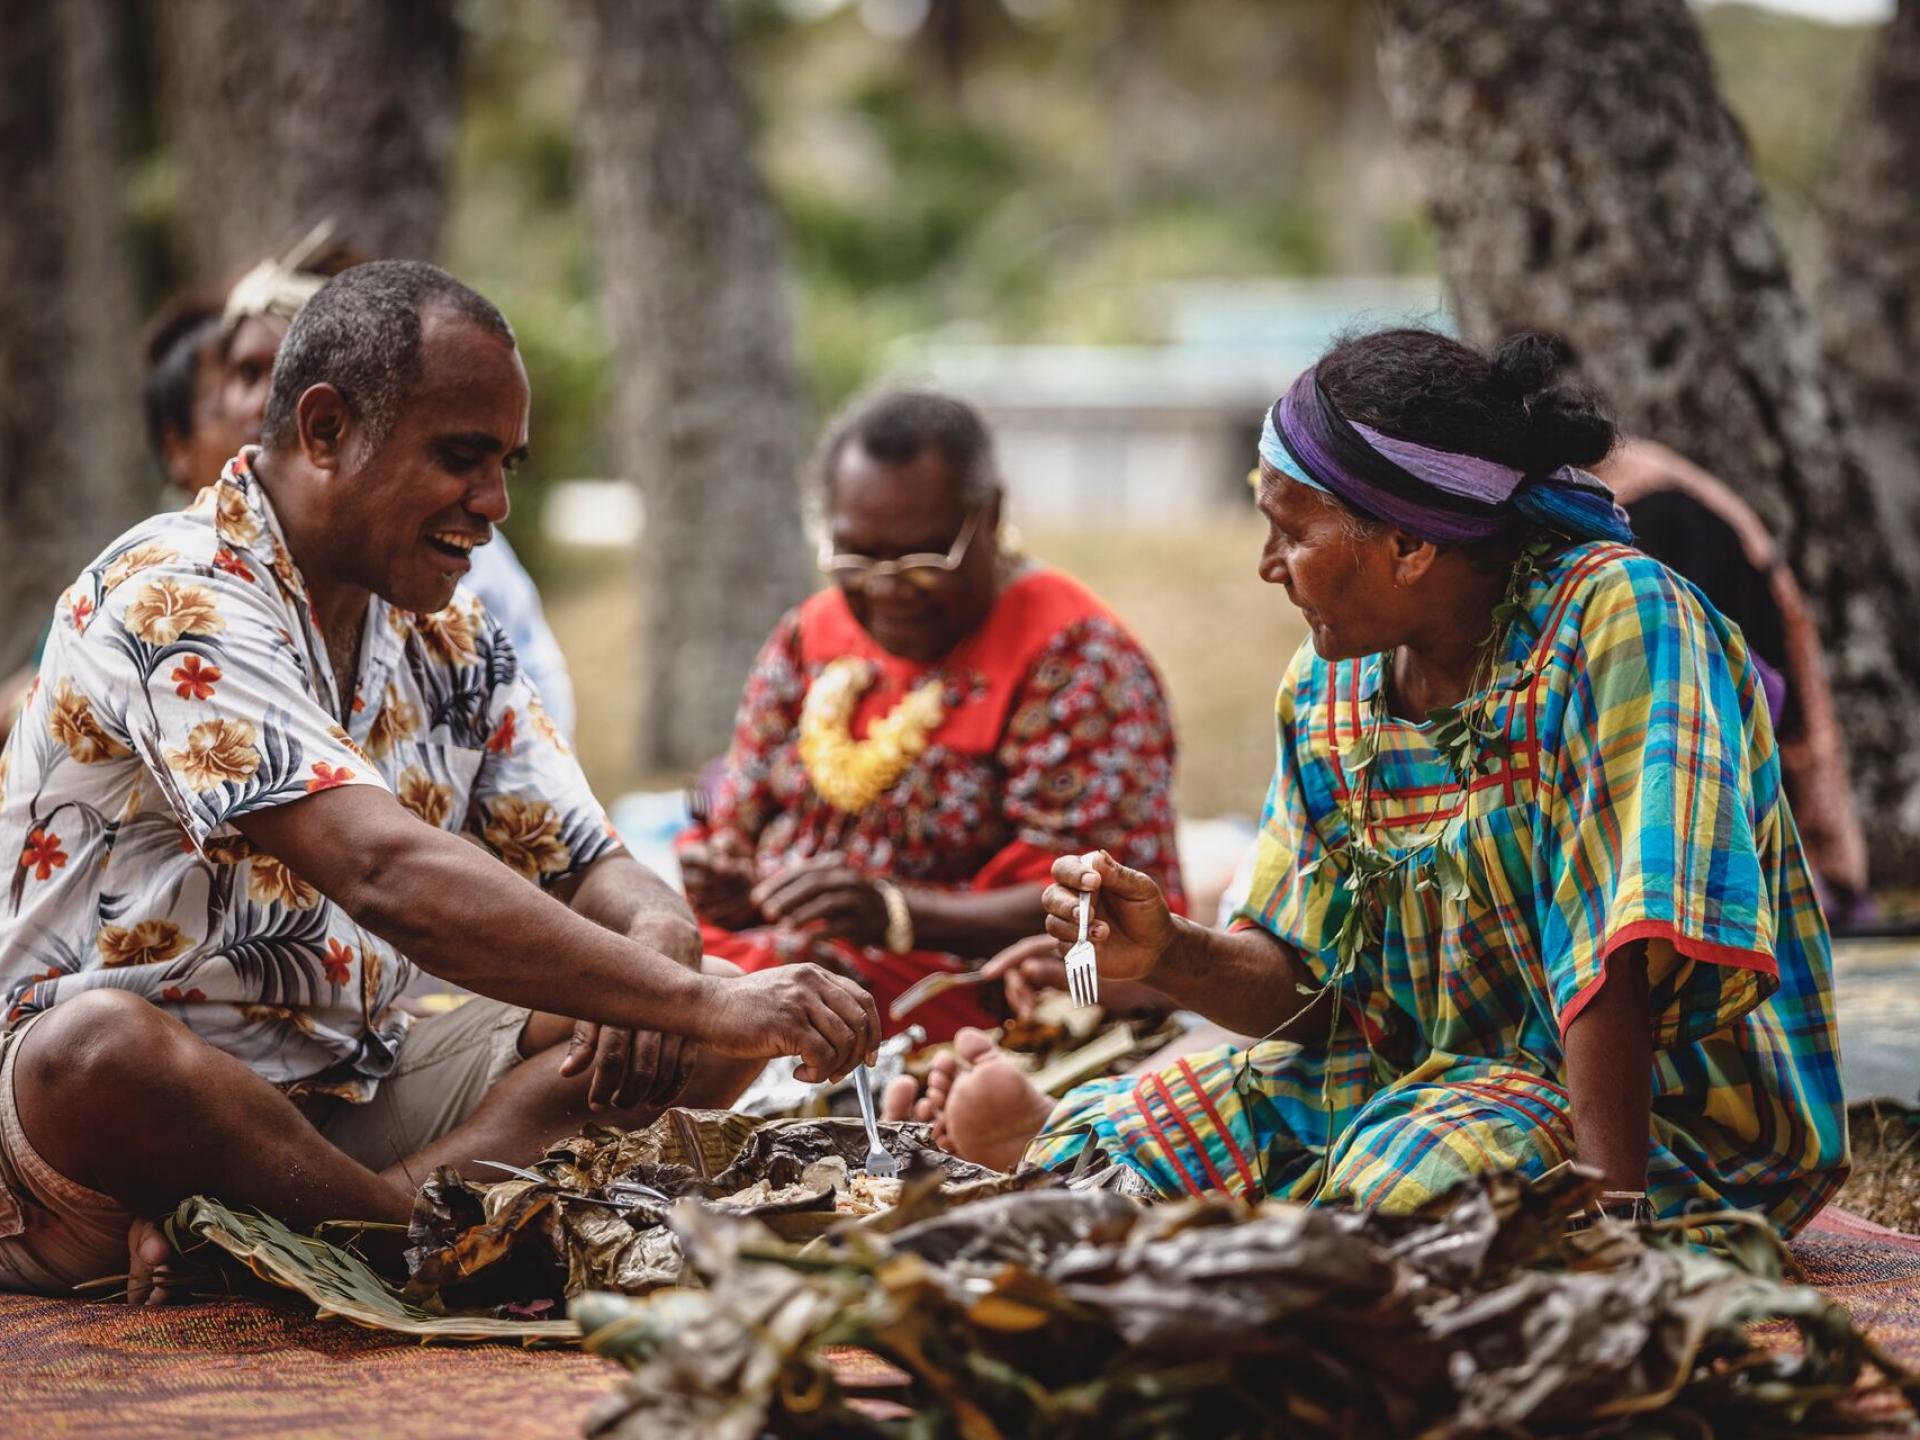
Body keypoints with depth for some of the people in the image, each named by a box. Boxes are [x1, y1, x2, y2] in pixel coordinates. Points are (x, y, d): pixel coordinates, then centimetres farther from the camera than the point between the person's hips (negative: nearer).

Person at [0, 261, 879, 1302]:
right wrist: (698, 1002, -34)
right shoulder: (177, 598, -18)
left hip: (350, 1103, 8)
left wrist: (660, 935, -17)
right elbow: (386, 874, -31)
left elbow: (590, 871, 10)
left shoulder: (450, 640, 9)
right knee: (101, 1046, -42)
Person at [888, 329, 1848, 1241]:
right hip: (1408, 1076, 6)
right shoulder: (1327, 686, 2)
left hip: (1650, 1100, -6)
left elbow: (1623, 964, -29)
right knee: (988, 1109, -5)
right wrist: (1173, 955, -14)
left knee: (1402, 1184, -38)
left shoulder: (1616, 619, -20)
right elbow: (1308, 990, 6)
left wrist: (1611, 1211, -36)